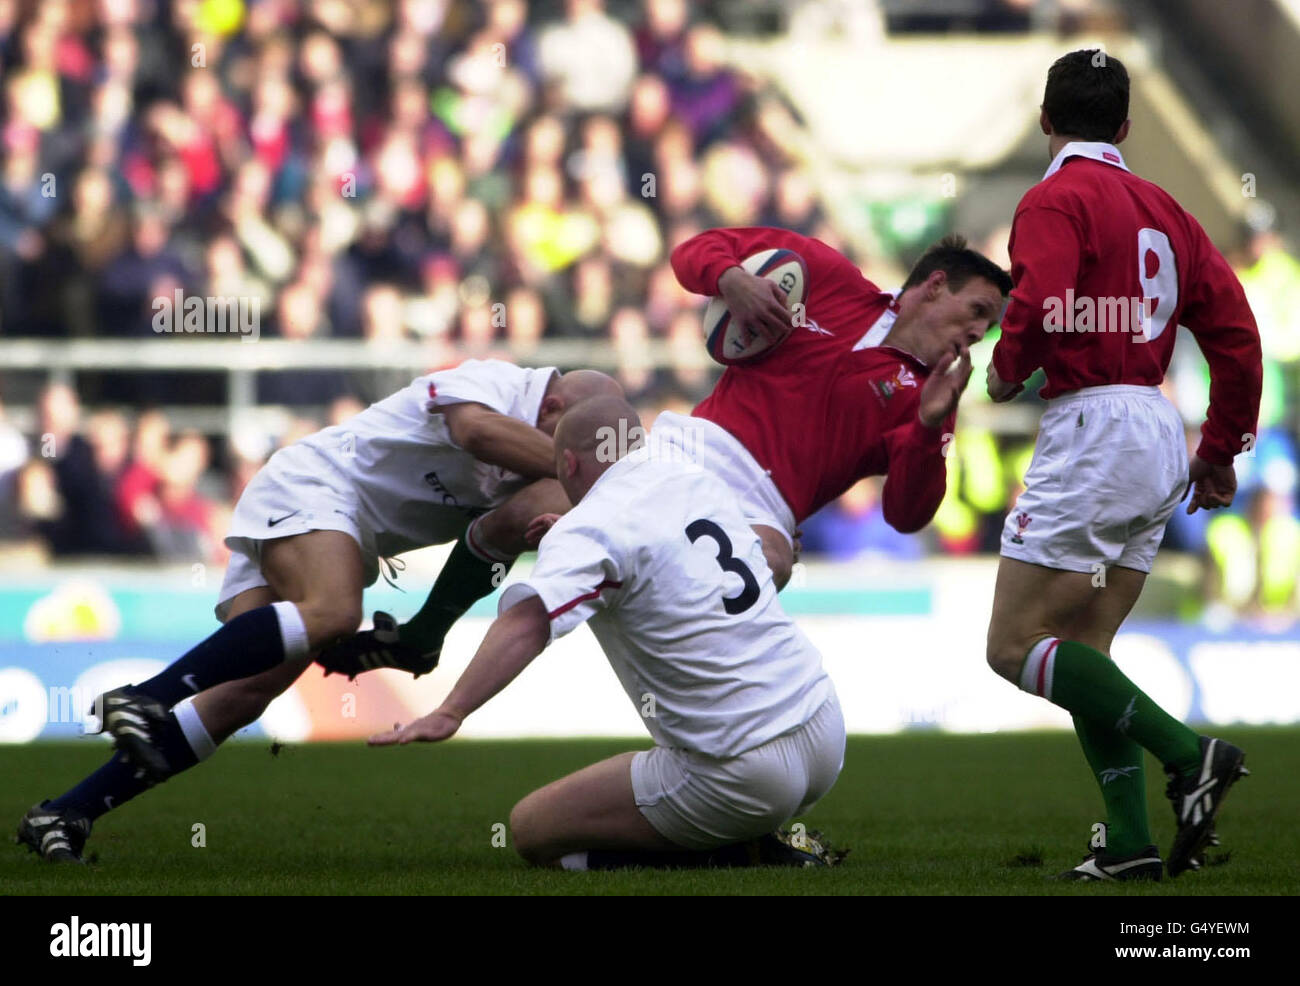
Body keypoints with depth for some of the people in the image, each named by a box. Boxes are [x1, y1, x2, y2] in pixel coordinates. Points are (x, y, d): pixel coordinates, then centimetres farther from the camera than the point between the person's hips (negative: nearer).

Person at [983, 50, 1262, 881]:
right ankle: (1130, 842, 3)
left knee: (1016, 646, -5)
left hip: (1092, 424, -8)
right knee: (1082, 651, 12)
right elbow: (1234, 329, 14)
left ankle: (1188, 751, -16)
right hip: (1161, 433, 8)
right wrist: (1221, 452, 22)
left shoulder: (1056, 199, -7)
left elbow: (1040, 302, -24)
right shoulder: (1161, 207, 16)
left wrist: (1008, 374, -3)